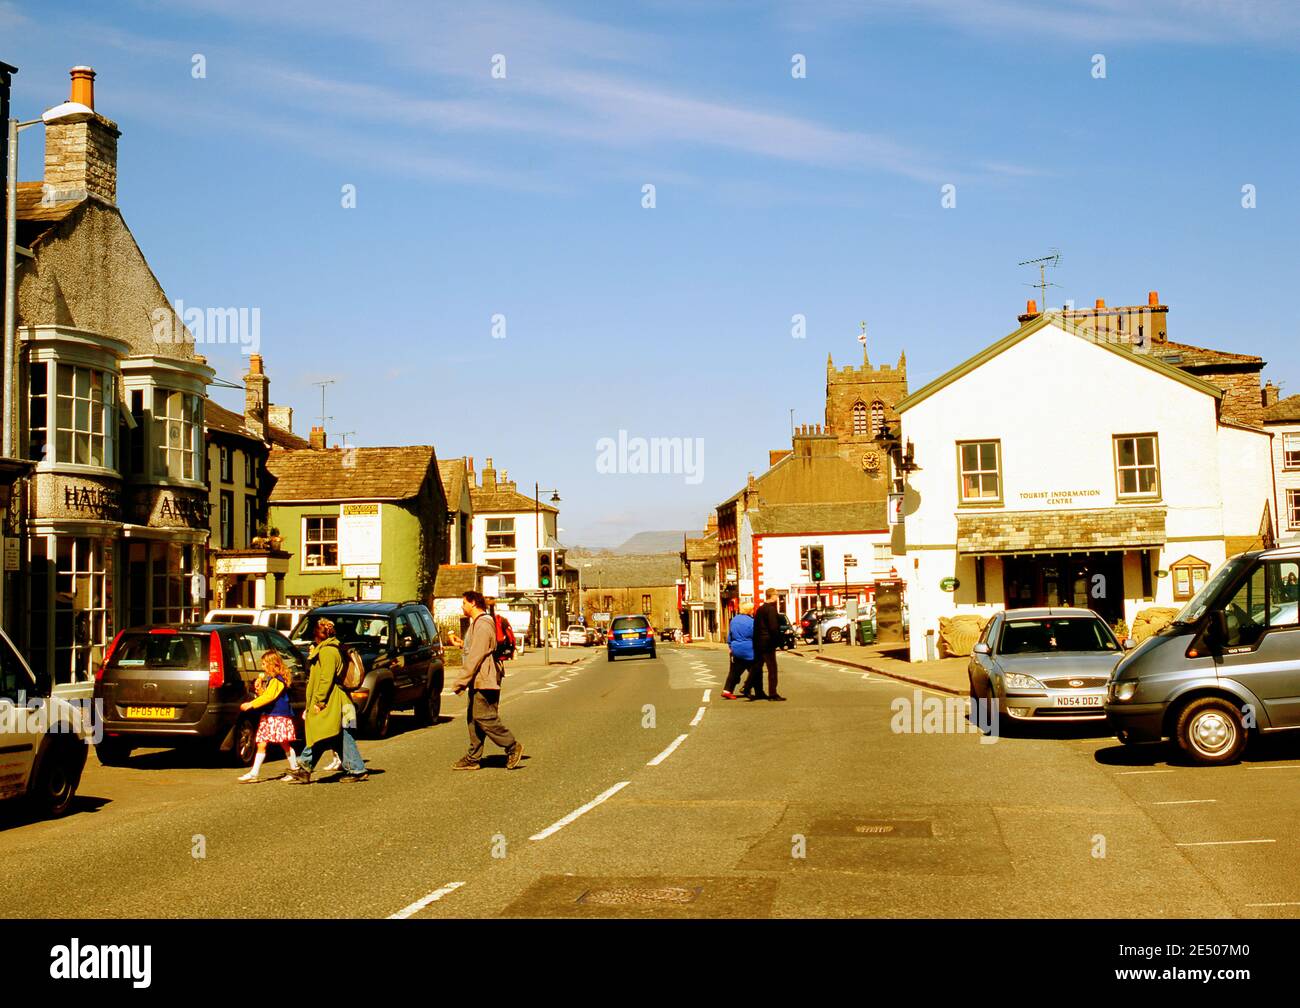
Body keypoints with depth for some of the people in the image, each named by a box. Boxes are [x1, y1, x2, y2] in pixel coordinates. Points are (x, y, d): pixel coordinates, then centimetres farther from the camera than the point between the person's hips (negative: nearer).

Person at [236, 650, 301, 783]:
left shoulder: (277, 680, -14)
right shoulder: (269, 679, 17)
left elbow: (269, 697, -24)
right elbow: (264, 696, 22)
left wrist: (251, 704, -27)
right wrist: (259, 686, 5)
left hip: (279, 717, -9)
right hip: (268, 716, 9)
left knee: (284, 744, 0)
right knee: (261, 744, 2)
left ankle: (294, 769, 11)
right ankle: (254, 773, -1)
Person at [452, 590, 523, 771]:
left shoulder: (483, 625, -16)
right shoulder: (476, 624, 19)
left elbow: (475, 657, -21)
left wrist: (460, 682, -22)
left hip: (484, 681, -11)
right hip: (478, 682, 11)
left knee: (485, 718, -9)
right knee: (473, 719, 10)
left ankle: (513, 747, 0)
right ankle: (473, 758, 13)